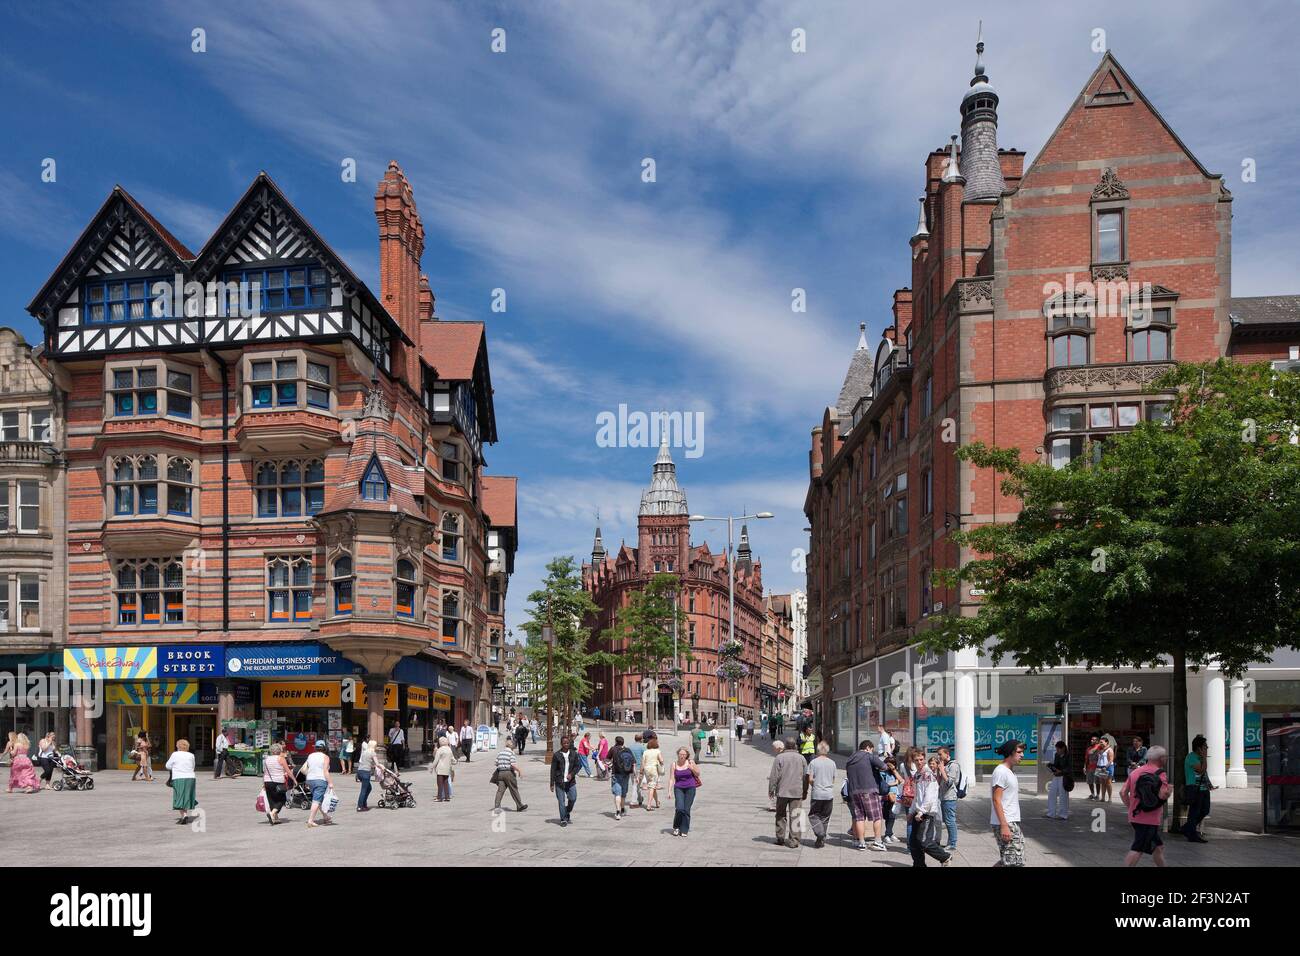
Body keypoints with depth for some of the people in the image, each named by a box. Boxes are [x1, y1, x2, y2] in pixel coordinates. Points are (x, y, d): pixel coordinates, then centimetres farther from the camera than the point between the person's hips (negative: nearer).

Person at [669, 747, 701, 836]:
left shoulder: (690, 762, 1)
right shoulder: (674, 765, 2)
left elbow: (698, 774, 9)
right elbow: (671, 779, 3)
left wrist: (692, 768, -10)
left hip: (690, 788, 0)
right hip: (678, 788, 0)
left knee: (686, 810, -4)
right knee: (679, 808, -14)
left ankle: (684, 830, 9)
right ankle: (676, 827, 9)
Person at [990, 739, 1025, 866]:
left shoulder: (1010, 771, 16)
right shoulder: (1001, 771, -15)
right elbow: (996, 800, -20)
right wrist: (1004, 826, -24)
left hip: (1013, 822, 10)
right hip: (1005, 824, -10)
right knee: (1012, 862, -7)